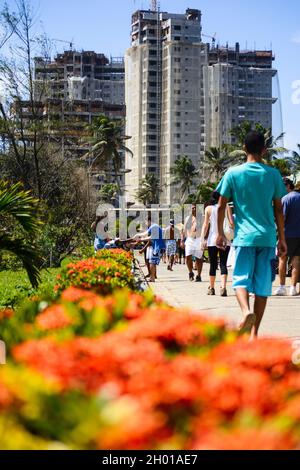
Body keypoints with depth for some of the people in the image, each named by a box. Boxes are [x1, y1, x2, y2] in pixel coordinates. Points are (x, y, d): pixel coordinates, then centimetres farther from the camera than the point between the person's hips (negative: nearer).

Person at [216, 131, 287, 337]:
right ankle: (254, 333, 6)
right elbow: (278, 209, 6)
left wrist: (220, 233, 14)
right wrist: (282, 239, 12)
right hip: (267, 237, 1)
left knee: (241, 278, 3)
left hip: (244, 236, -1)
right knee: (263, 284, 5)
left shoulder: (233, 173, 0)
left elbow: (221, 206, 2)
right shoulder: (273, 174, 3)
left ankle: (246, 311, -27)